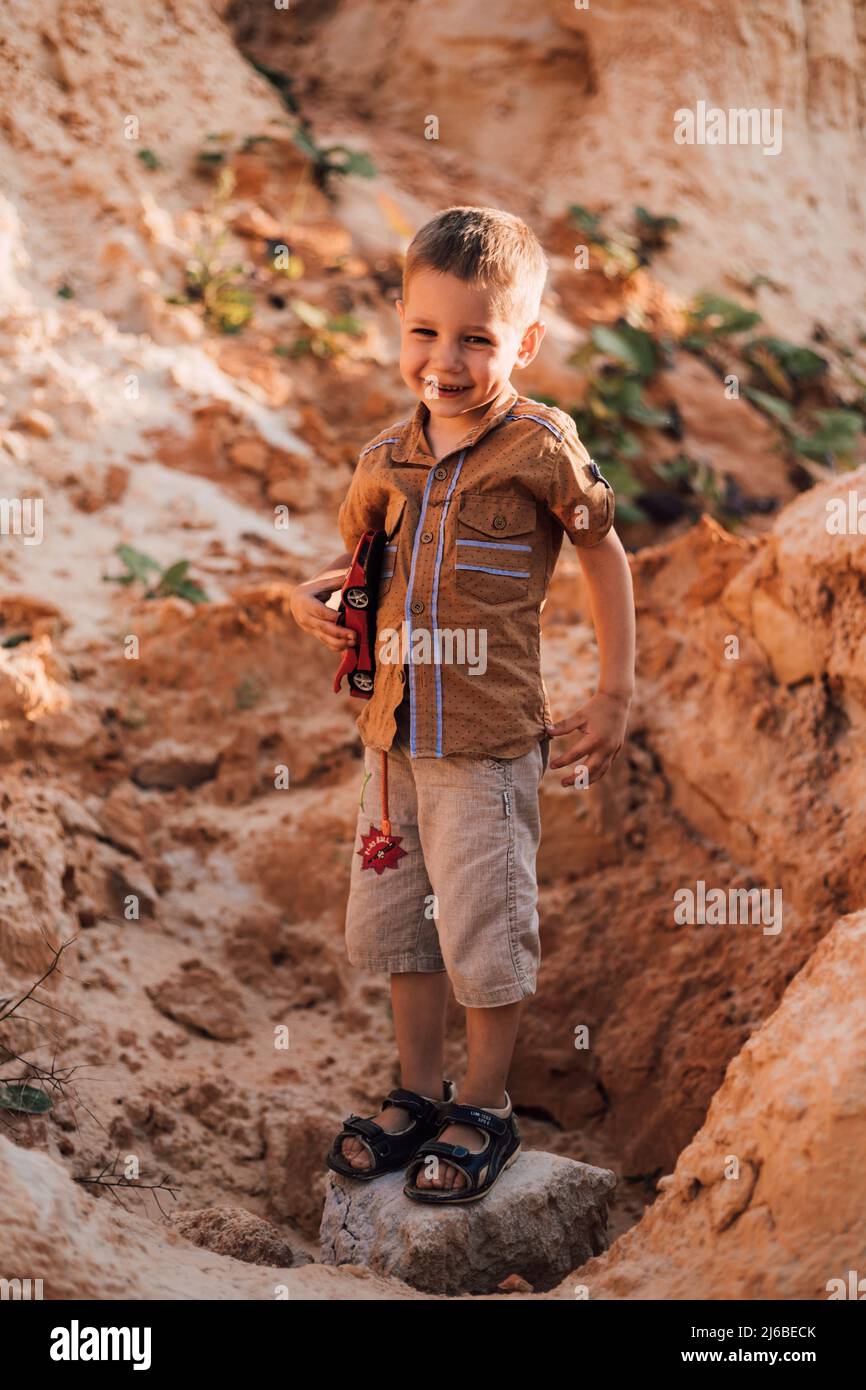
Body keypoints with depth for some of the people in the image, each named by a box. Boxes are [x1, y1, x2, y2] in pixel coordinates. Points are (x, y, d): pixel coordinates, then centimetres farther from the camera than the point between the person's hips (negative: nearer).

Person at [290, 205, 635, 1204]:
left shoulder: (541, 447, -12)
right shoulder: (386, 459, 3)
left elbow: (604, 555, -1)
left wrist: (614, 694, -1)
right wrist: (317, 596, -4)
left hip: (489, 743, -6)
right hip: (392, 732, 6)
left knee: (483, 930, 4)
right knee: (394, 919, 16)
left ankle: (484, 1111, 25)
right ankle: (419, 1094, 34)